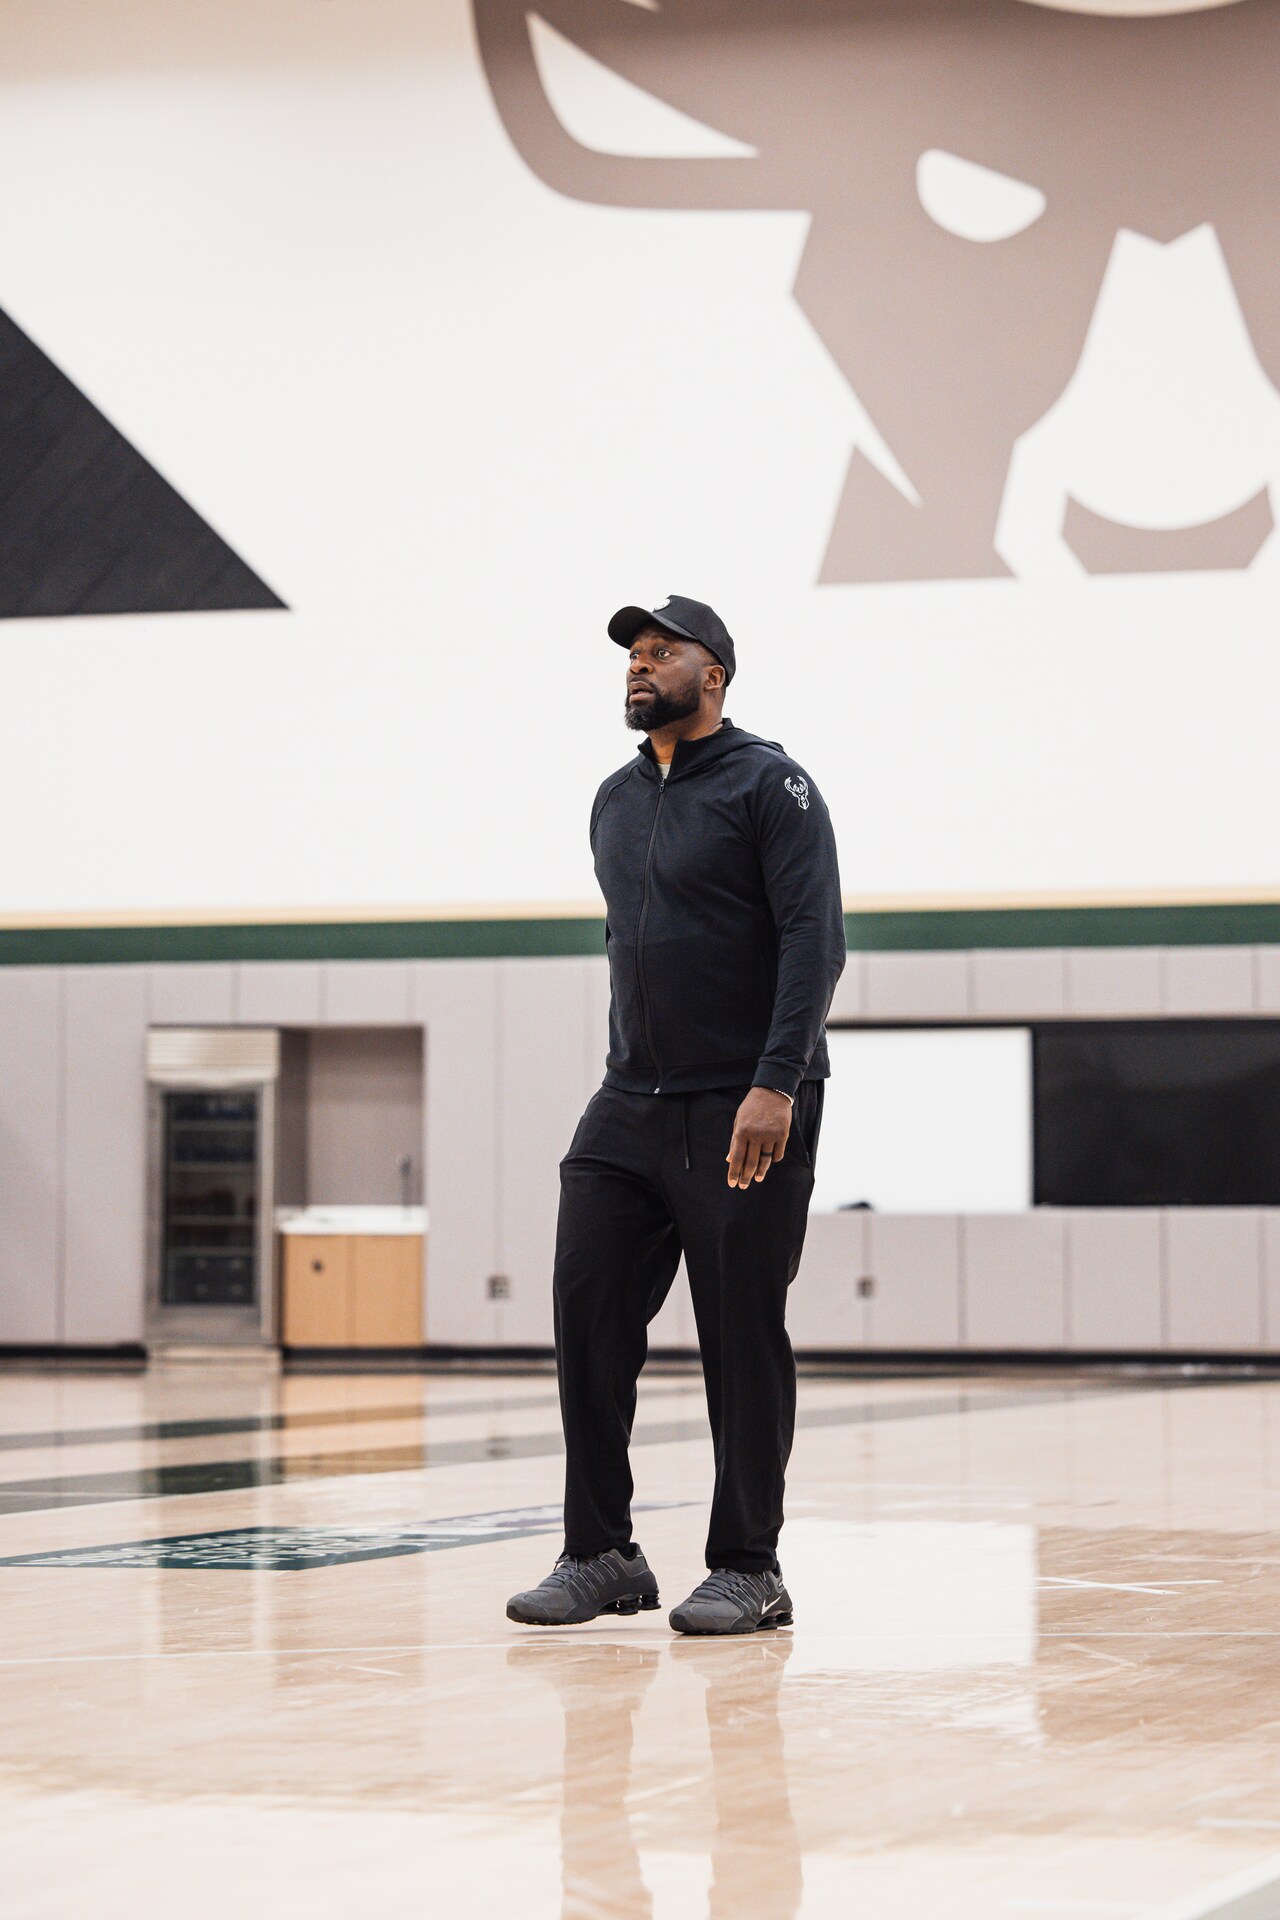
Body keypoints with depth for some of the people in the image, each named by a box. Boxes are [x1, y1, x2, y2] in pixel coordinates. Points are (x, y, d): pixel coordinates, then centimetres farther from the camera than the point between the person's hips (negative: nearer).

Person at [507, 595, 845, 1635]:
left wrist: (775, 1086, -22)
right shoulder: (615, 801, 16)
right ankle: (601, 1554, 6)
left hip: (746, 1116, -6)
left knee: (743, 1337, -2)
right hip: (629, 1108, 7)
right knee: (587, 1308, -2)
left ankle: (748, 1570, 8)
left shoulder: (769, 786, -6)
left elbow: (816, 942, -13)